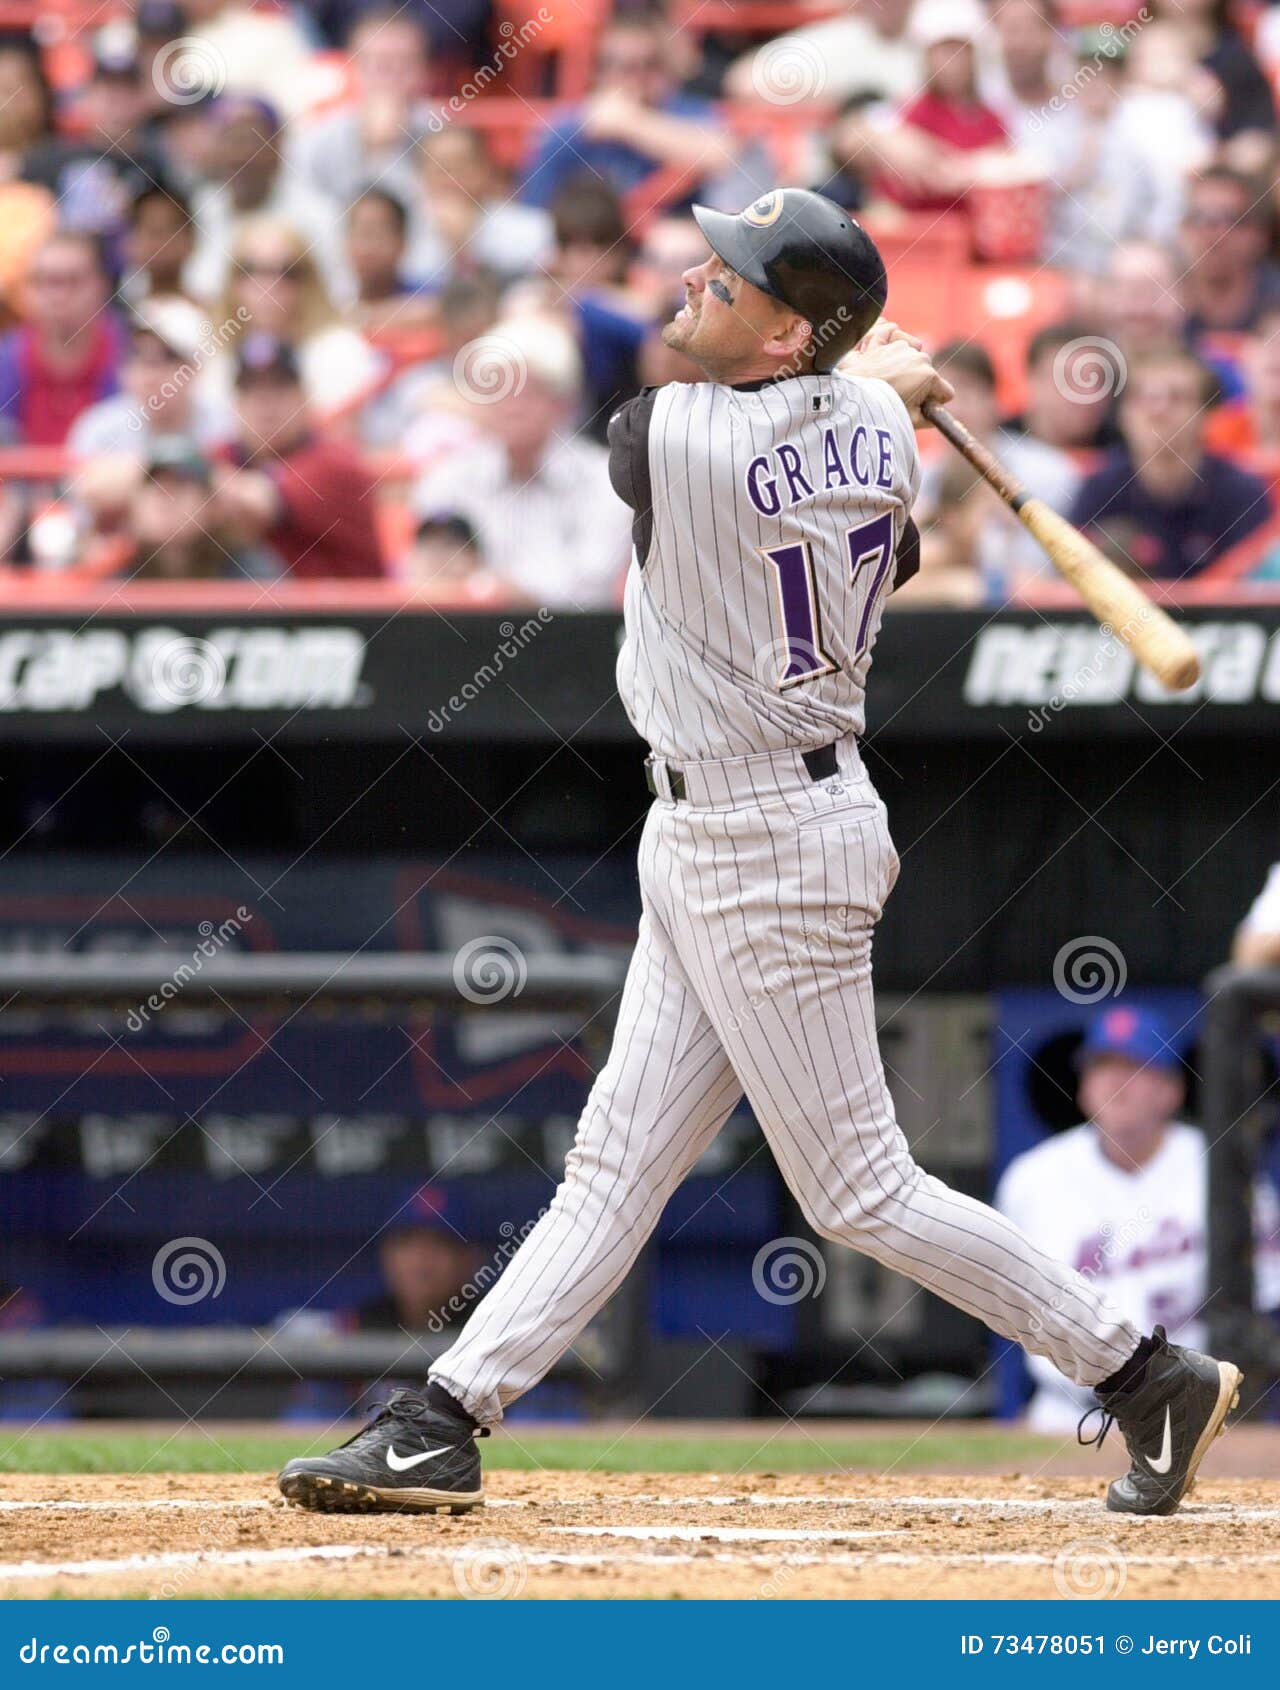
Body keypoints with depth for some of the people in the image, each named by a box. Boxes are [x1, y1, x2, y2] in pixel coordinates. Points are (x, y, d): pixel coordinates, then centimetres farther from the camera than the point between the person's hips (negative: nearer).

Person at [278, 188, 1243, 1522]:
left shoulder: (664, 441, -22)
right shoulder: (877, 425, -2)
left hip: (768, 849, -9)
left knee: (856, 1188, 0)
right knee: (617, 1159, 8)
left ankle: (1145, 1374, 8)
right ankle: (441, 1425, 9)